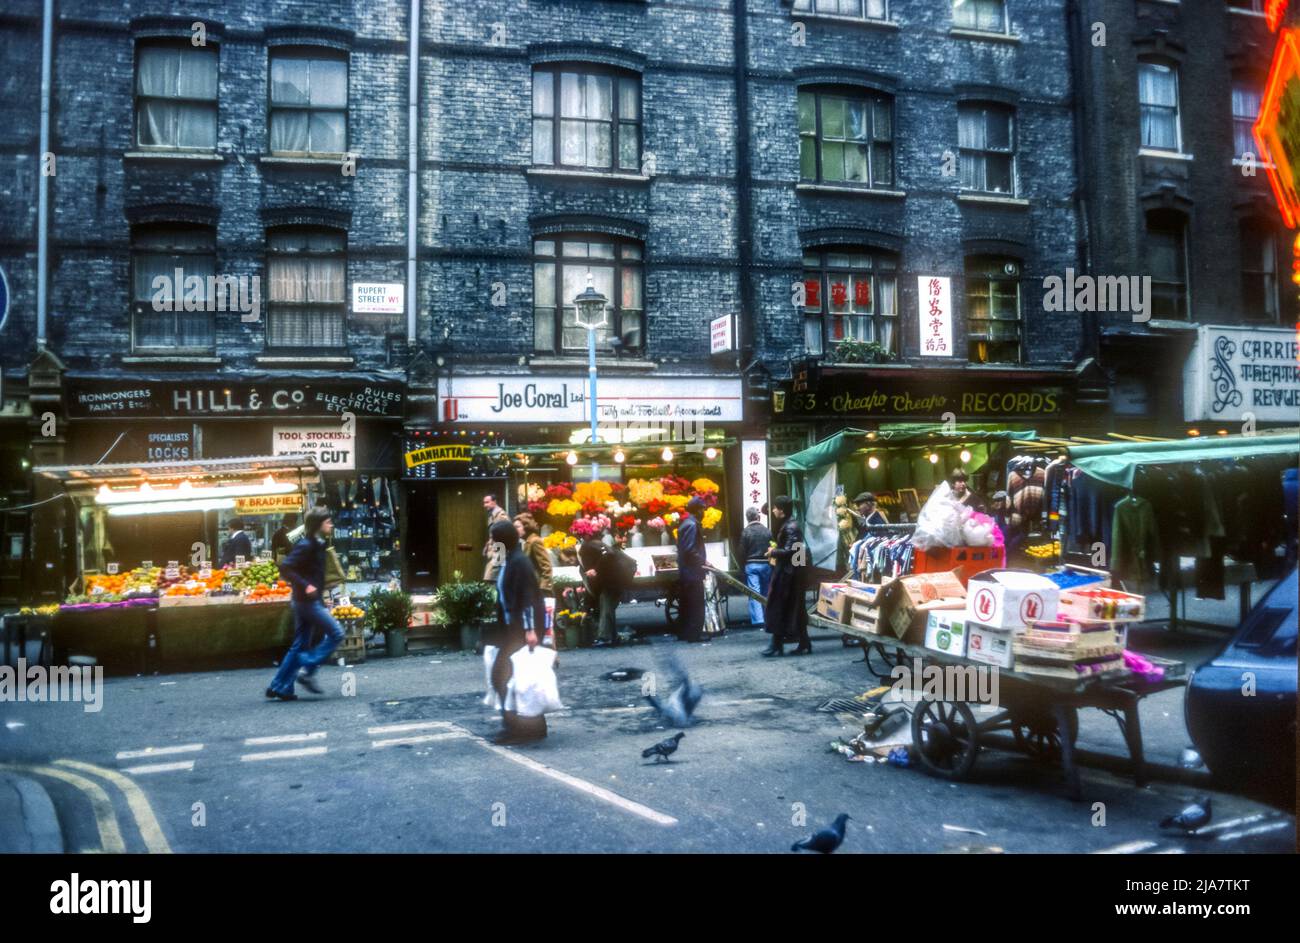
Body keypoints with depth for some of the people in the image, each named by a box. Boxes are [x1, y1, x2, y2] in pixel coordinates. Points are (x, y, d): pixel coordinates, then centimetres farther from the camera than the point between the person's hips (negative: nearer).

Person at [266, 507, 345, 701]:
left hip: (309, 600, 9)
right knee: (336, 634, -7)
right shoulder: (306, 545, -15)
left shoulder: (317, 544, 14)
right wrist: (305, 586, -24)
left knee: (300, 645, 11)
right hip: (307, 600, -9)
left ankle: (280, 687, 15)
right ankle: (308, 671, -6)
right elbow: (285, 568, -21)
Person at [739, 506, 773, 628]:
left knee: (754, 593, -4)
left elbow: (742, 551, -5)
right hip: (765, 564, 3)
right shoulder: (766, 530, -1)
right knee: (765, 592, 13)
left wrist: (744, 564, 8)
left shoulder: (745, 531, -8)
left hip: (751, 565, -3)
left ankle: (758, 619, -12)